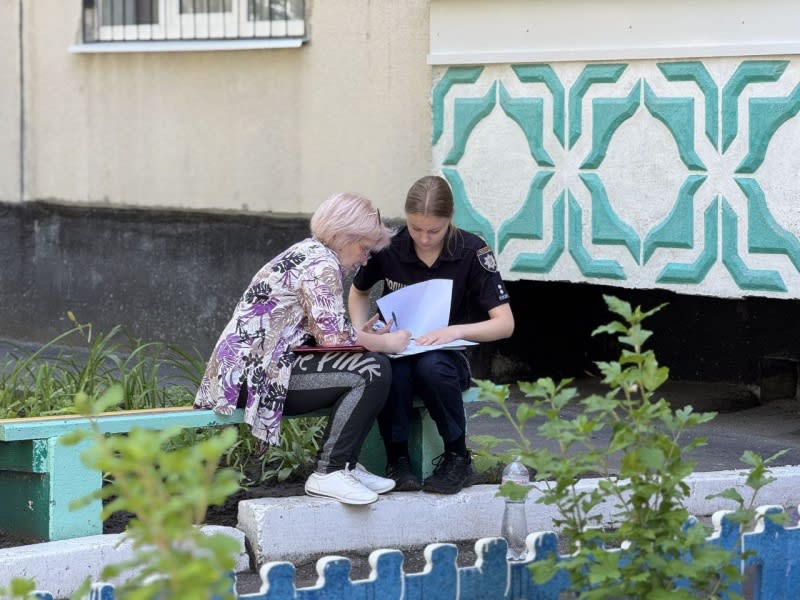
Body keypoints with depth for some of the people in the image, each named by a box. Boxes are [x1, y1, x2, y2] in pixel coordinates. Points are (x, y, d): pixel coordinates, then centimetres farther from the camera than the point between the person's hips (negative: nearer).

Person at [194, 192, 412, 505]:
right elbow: (334, 336, -19)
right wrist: (386, 343, -5)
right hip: (256, 373, -11)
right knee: (372, 371, -19)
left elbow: (321, 331, 24)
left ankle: (345, 465, 12)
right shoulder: (321, 264, -12)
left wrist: (364, 335, 13)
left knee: (371, 366, 12)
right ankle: (328, 473, -16)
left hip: (247, 369, 11)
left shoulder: (307, 252, 20)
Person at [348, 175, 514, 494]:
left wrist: (456, 331, -29)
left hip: (448, 356, -1)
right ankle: (398, 459, -16)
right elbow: (358, 292, 15)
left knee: (431, 366, -39)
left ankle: (457, 457, -17)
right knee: (392, 372, -38)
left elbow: (505, 324, -12)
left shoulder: (472, 252, -11)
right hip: (396, 352, 1)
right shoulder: (388, 246, -7)